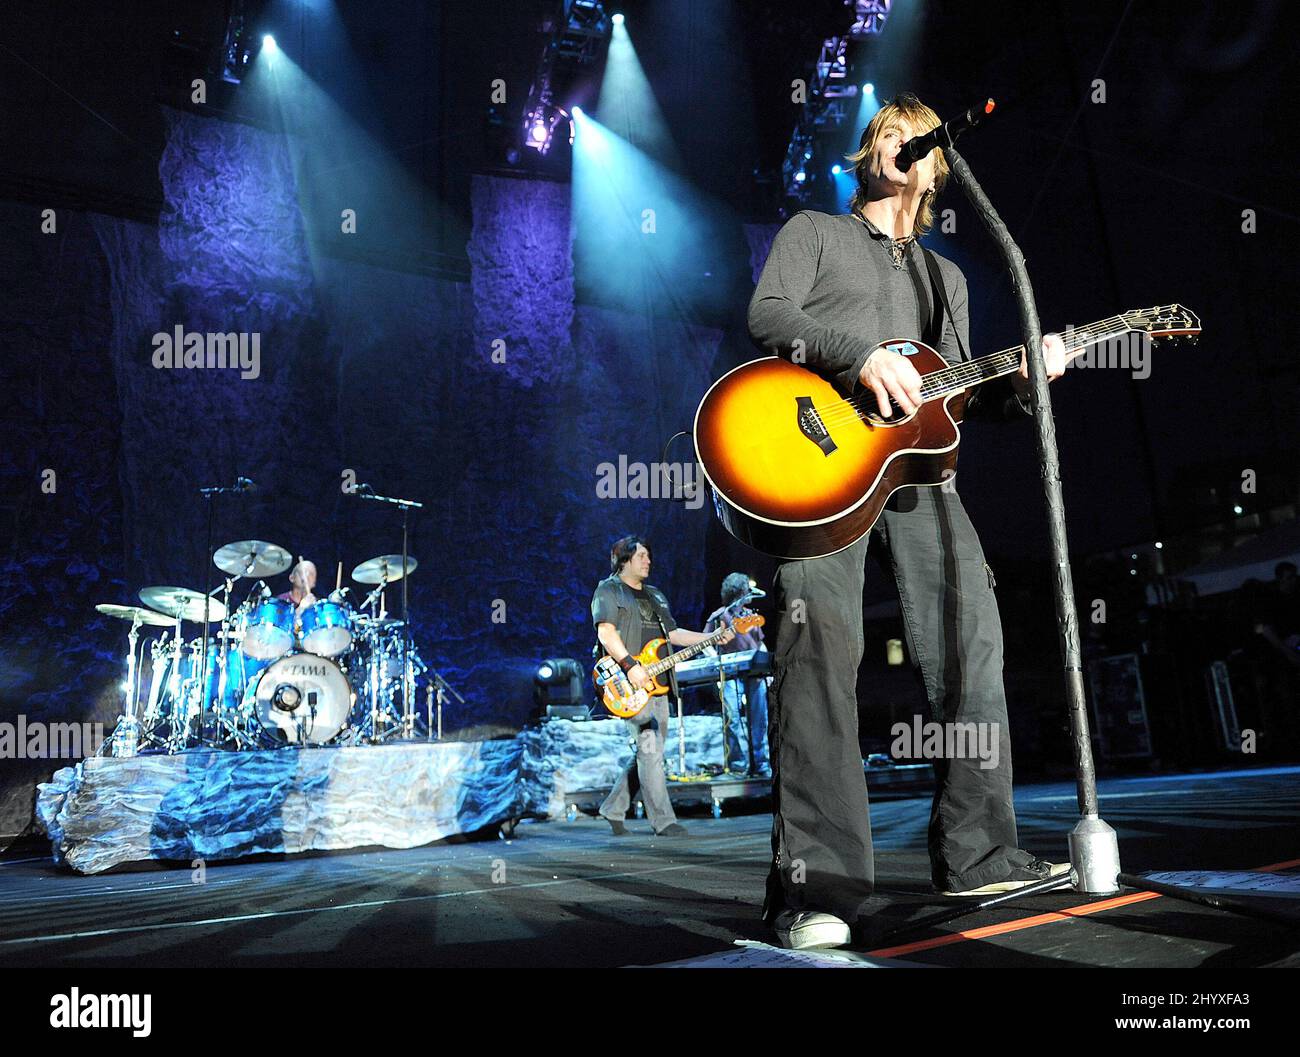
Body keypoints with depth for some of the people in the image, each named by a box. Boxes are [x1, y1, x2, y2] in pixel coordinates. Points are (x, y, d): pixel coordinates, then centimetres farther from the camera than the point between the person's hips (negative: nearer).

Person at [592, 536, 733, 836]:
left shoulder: (655, 595, 24)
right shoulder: (608, 590, 0)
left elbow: (673, 633, 21)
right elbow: (605, 632, -13)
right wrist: (631, 666, -23)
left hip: (655, 682, 8)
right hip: (628, 683, -8)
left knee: (649, 752, 7)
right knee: (649, 749, -12)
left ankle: (613, 808, 18)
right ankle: (663, 820, -8)